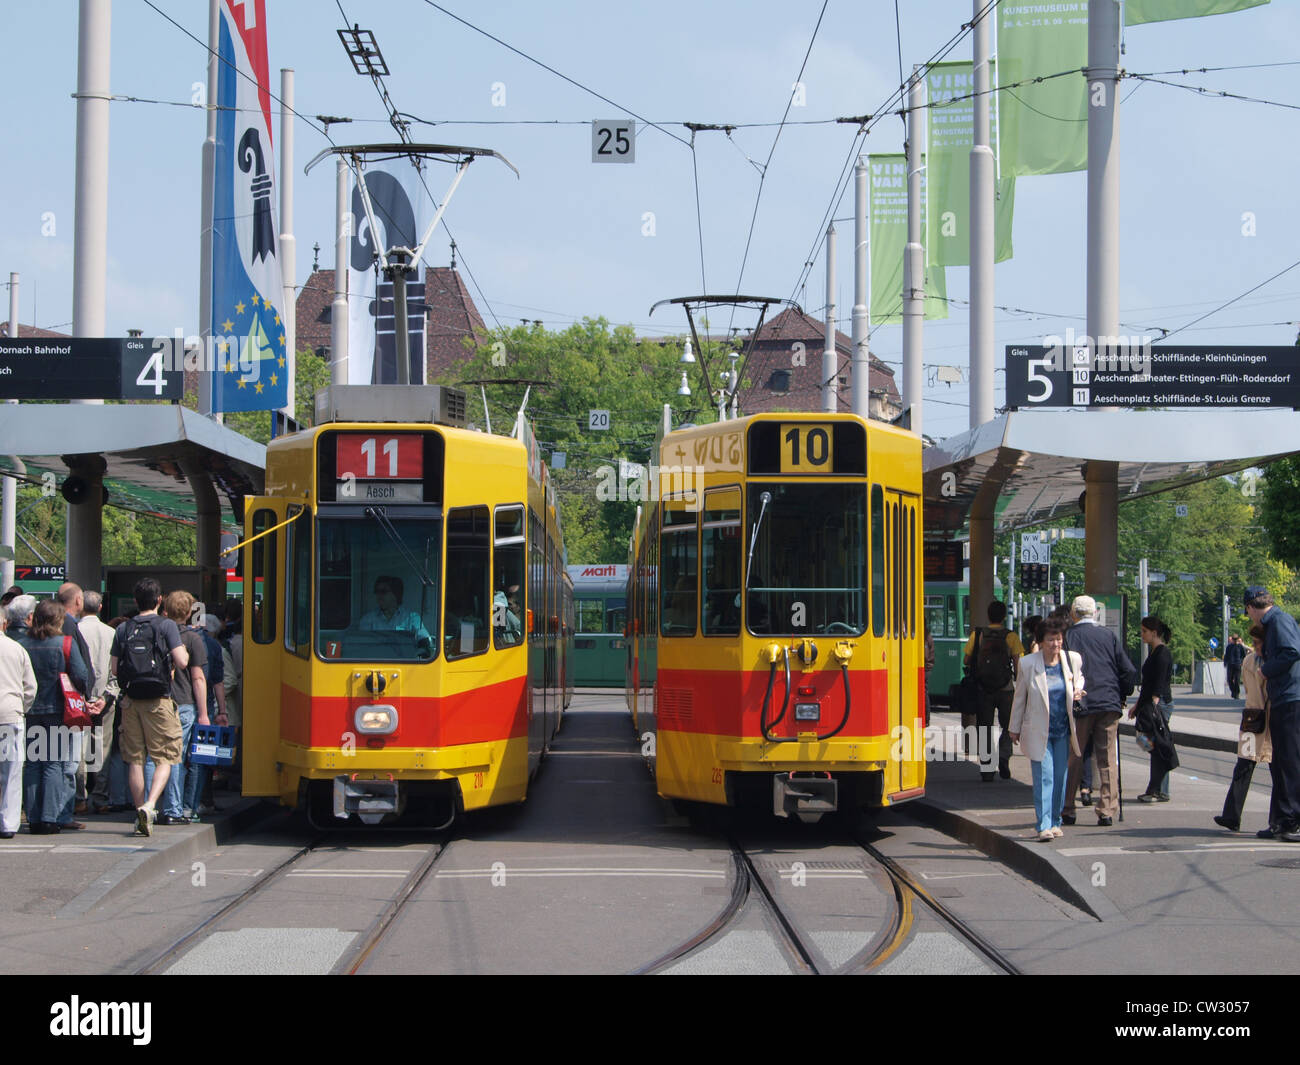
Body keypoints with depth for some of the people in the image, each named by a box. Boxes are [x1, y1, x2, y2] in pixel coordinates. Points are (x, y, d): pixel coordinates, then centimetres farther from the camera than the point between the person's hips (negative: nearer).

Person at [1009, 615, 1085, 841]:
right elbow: (1019, 697, 3)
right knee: (1043, 777, -9)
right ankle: (1044, 825, -12)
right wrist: (1015, 728, 8)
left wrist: (1078, 691, -2)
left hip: (1063, 731, 3)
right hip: (1038, 730, -3)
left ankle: (1055, 822, 21)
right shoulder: (1028, 664, -7)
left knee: (1060, 777, 8)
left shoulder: (1073, 660, -1)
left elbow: (1080, 678, 21)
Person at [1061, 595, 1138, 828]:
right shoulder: (1108, 636, 6)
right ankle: (1107, 812, 2)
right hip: (1110, 704, 2)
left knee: (1074, 759, 6)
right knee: (1108, 759, 5)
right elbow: (1129, 671, 4)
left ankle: (1067, 810, 8)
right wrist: (1122, 696, 18)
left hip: (1080, 706, -2)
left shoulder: (1068, 636, -1)